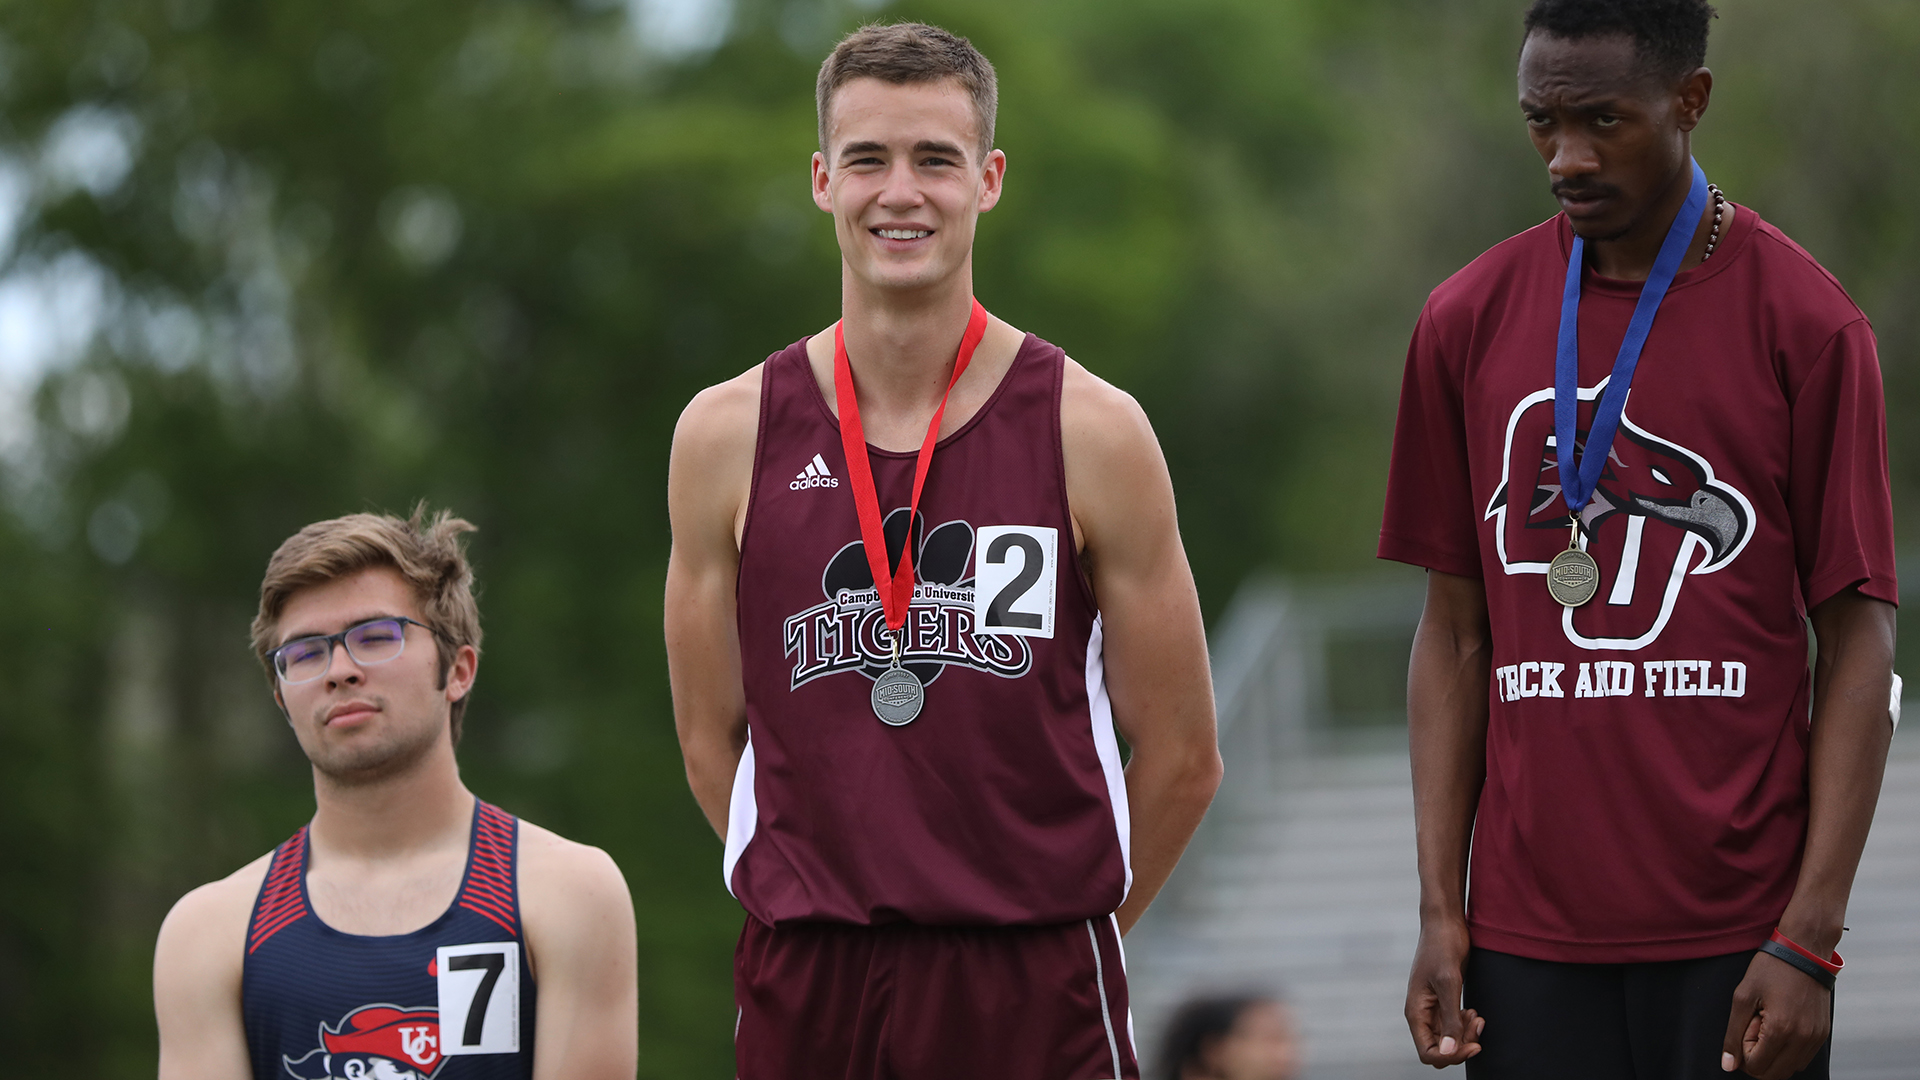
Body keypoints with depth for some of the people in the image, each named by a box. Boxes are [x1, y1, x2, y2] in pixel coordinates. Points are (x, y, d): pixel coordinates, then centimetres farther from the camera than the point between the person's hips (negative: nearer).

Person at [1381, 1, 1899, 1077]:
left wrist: (1809, 939, -9)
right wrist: (1441, 913, 3)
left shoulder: (1806, 323, -2)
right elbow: (1456, 635, 10)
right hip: (1528, 933, 3)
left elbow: (1859, 643, -2)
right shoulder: (1470, 322, 7)